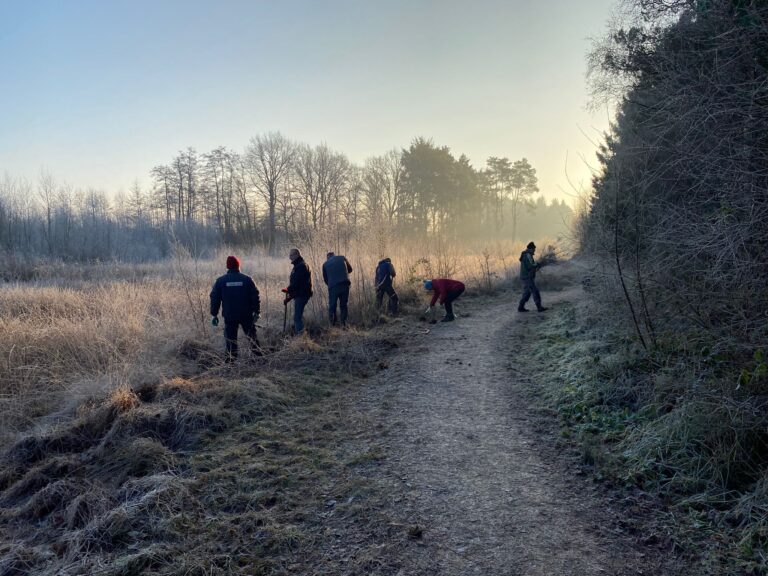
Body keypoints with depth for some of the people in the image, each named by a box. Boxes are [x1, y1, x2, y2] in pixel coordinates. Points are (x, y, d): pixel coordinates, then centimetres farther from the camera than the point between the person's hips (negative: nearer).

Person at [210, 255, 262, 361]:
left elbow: (214, 298, 2)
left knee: (230, 336, 6)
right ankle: (256, 350, 14)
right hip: (246, 315, 0)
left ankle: (231, 357, 5)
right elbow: (255, 296, -1)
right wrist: (257, 312, 7)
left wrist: (214, 314, 8)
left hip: (229, 316, 0)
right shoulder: (247, 279, -2)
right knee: (251, 333, 16)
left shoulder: (220, 281, 0)